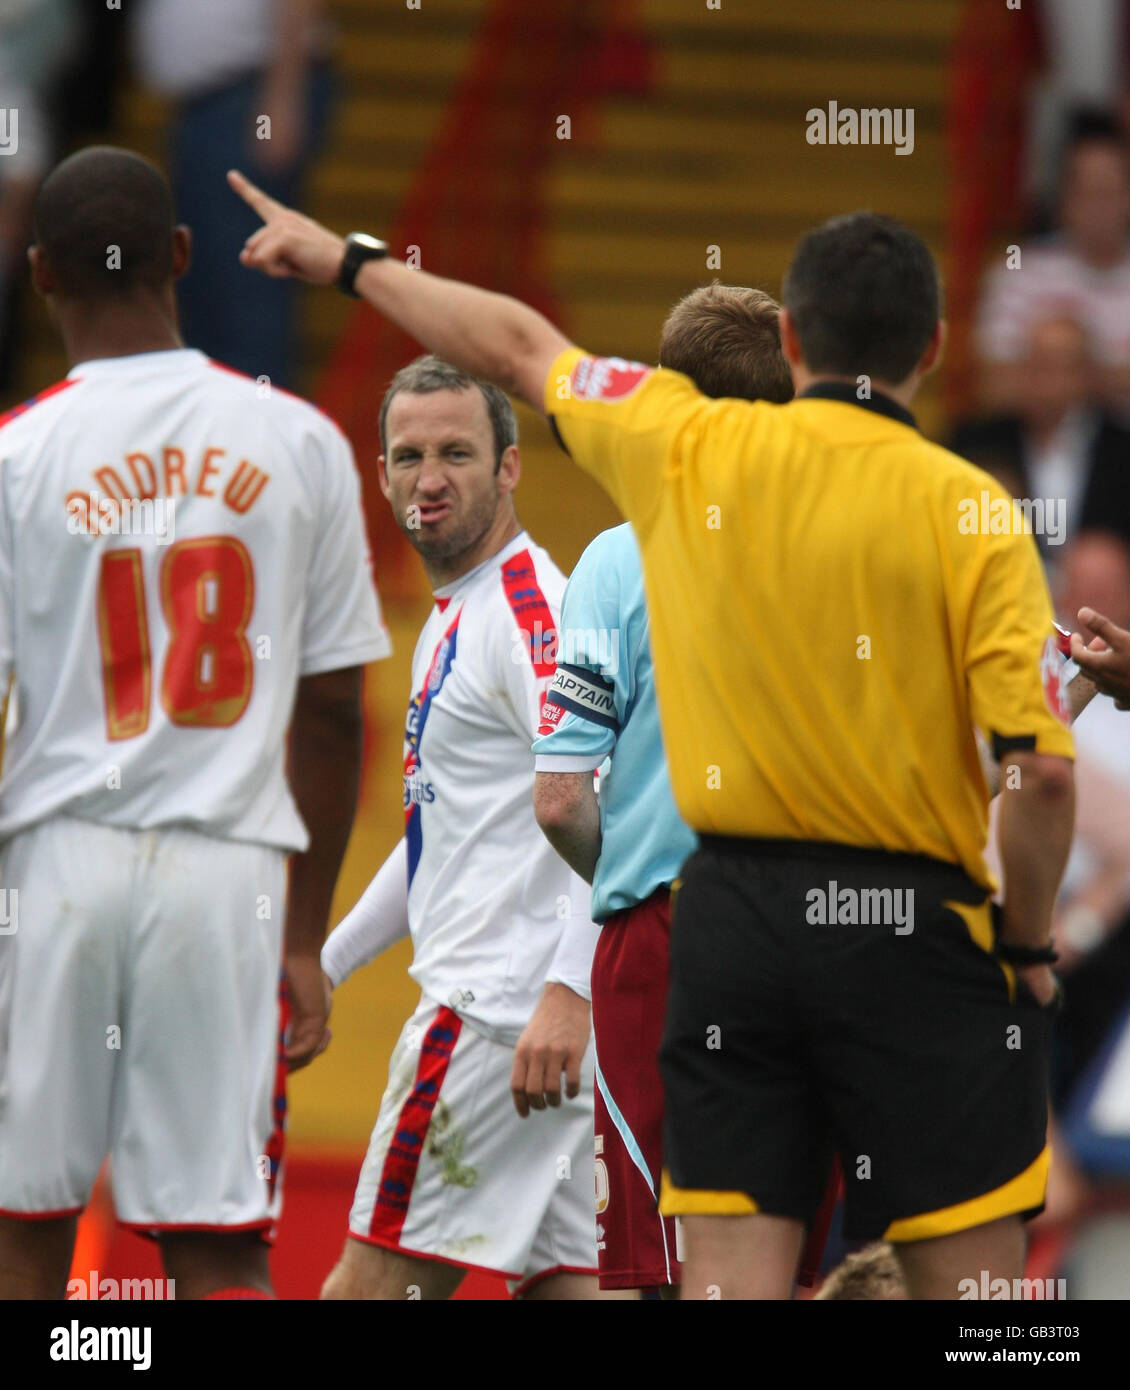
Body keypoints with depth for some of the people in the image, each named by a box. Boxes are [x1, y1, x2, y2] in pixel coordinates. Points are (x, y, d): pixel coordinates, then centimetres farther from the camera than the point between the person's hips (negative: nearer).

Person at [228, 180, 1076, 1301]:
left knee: (730, 1277, 2)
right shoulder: (970, 514, -8)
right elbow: (1040, 768, -14)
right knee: (969, 1278, 1)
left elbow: (517, 348, 17)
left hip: (731, 912, 3)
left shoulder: (690, 453, 1)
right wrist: (1029, 941, 2)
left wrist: (344, 260, 32)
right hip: (912, 932, -3)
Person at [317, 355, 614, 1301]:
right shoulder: (453, 620, 21)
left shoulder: (529, 607, -11)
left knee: (375, 1282, -8)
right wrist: (318, 970, 32)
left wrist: (566, 993, -32)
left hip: (502, 1009, -10)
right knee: (558, 1282, 5)